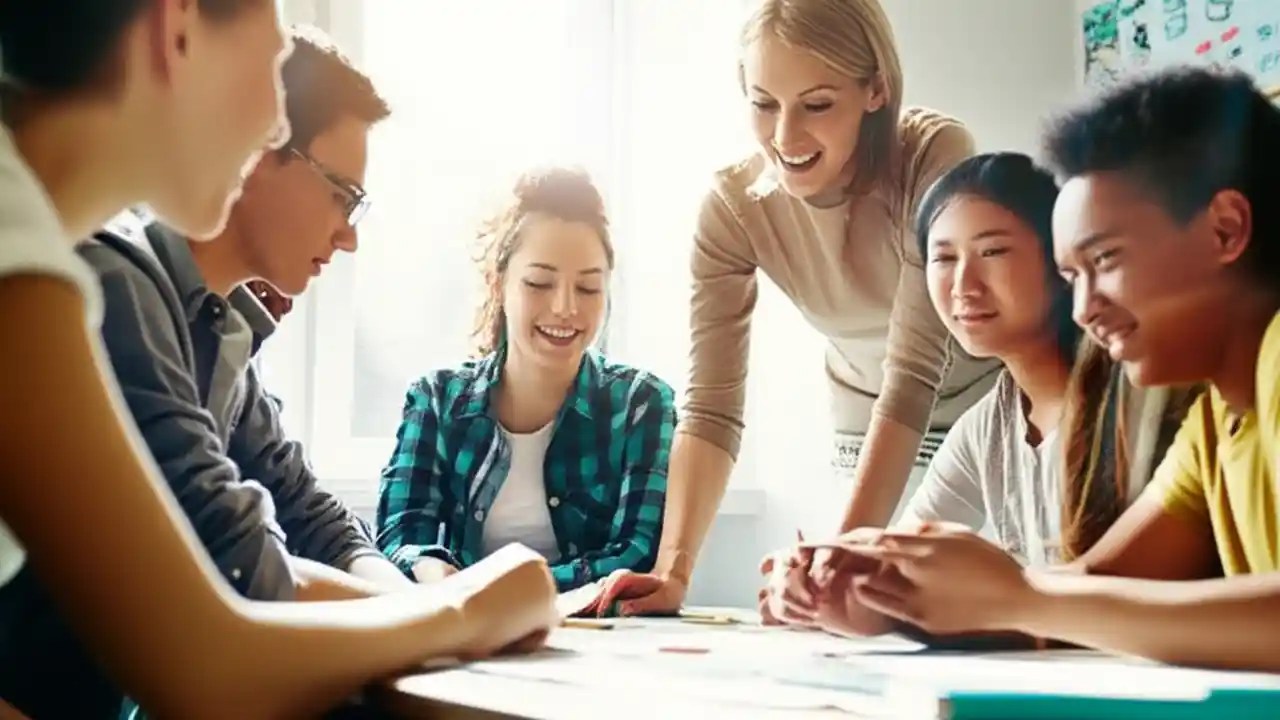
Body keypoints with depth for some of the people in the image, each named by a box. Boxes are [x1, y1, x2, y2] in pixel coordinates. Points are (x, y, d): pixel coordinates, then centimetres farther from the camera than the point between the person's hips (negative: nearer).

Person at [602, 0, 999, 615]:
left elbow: (914, 370, -34)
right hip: (866, 433, 2)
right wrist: (672, 571, -35)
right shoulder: (732, 204, -20)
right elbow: (712, 402, -22)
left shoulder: (936, 156, -29)